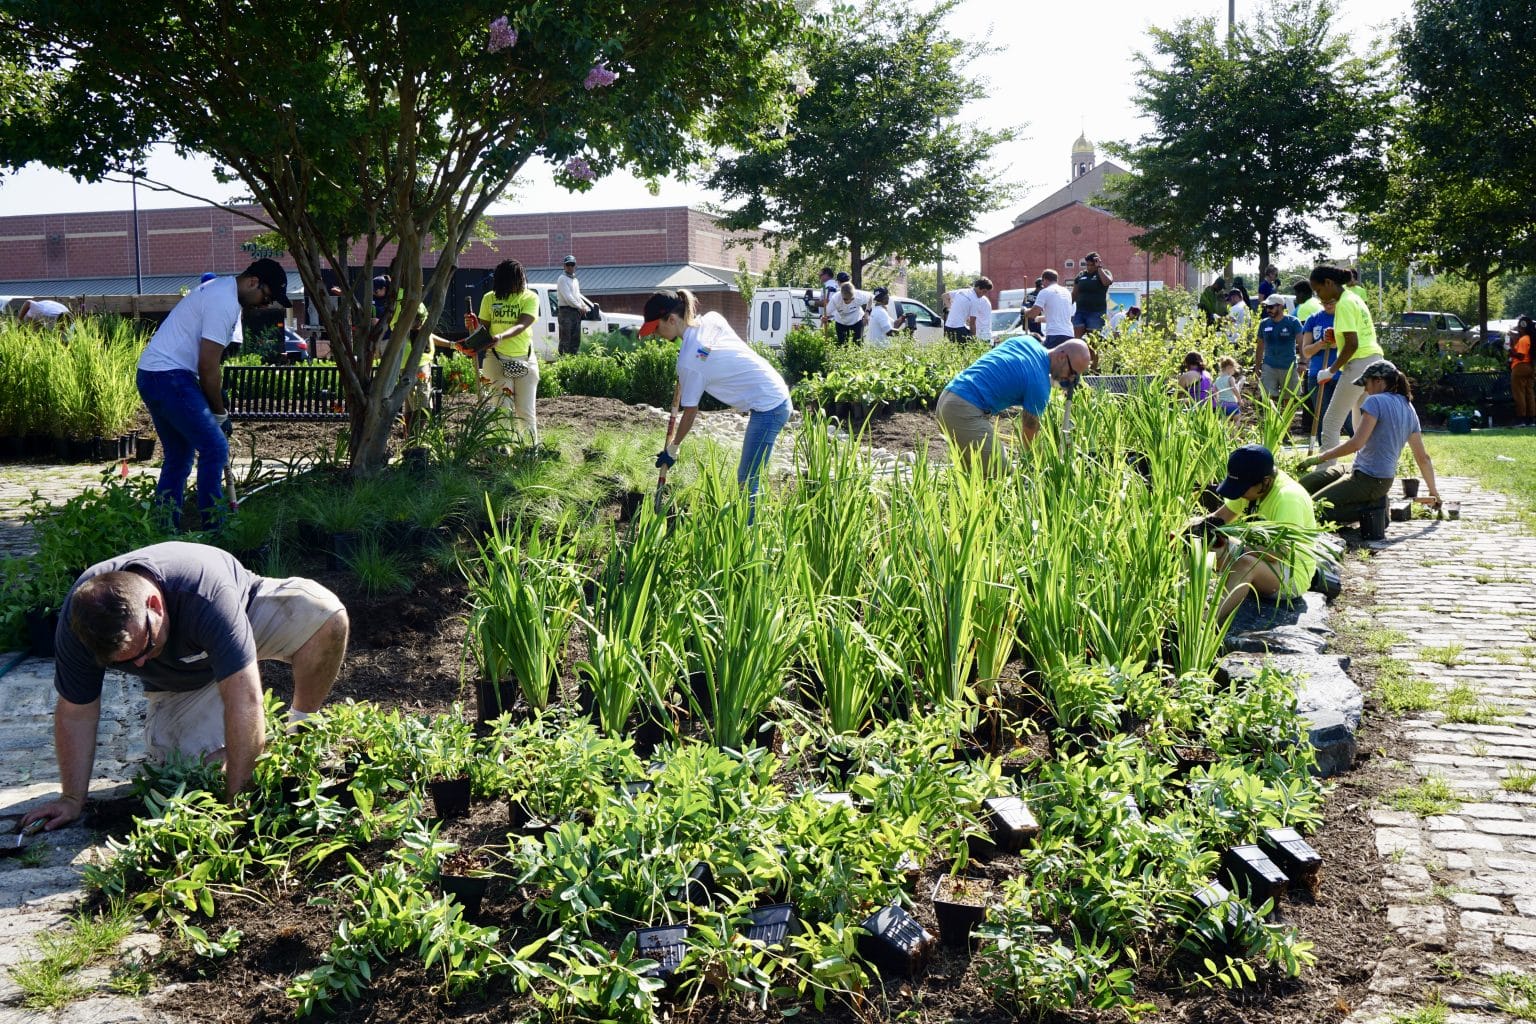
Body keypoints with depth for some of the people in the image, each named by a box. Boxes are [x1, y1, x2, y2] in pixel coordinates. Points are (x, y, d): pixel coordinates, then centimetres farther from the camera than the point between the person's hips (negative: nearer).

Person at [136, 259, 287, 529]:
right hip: (171, 377, -11)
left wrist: (216, 396, 20)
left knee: (179, 455, 15)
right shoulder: (224, 303, -16)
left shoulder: (220, 289, 17)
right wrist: (220, 414, -6)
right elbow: (208, 367, -17)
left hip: (152, 375, 11)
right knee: (214, 448, -9)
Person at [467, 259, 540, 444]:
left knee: (526, 411, 4)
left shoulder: (530, 297, -3)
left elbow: (522, 325, -17)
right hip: (498, 359, 0)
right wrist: (474, 326, -17)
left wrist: (501, 337, -34)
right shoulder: (490, 298, 3)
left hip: (524, 359, 0)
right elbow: (484, 328, 6)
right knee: (504, 409, -4)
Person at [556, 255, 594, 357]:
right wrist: (579, 307, -13)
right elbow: (567, 297, -15)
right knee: (566, 339, -10)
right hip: (566, 311, -8)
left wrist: (584, 306, 8)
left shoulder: (575, 280, 20)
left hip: (576, 311, 8)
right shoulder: (562, 279, -7)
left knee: (576, 339, 10)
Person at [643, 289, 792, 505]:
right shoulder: (712, 319, 3)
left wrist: (672, 449, 6)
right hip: (779, 394, 9)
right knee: (746, 478, 14)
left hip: (768, 409, -9)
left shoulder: (689, 361, -18)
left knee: (746, 482, -7)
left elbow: (690, 412, -8)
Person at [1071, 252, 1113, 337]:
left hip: (1096, 312, -3)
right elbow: (1074, 294, 18)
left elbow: (1107, 282, -19)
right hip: (1080, 311, 4)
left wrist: (1099, 267, -10)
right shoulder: (1081, 275, 14)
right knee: (1077, 338, -7)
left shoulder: (1104, 273, 5)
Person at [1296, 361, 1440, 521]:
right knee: (1306, 484, 15)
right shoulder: (1409, 410, 12)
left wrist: (1321, 457, -15)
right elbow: (1423, 458, 15)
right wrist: (1433, 491, 25)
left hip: (1367, 481, -9)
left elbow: (1356, 444, -23)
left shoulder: (1376, 402, -13)